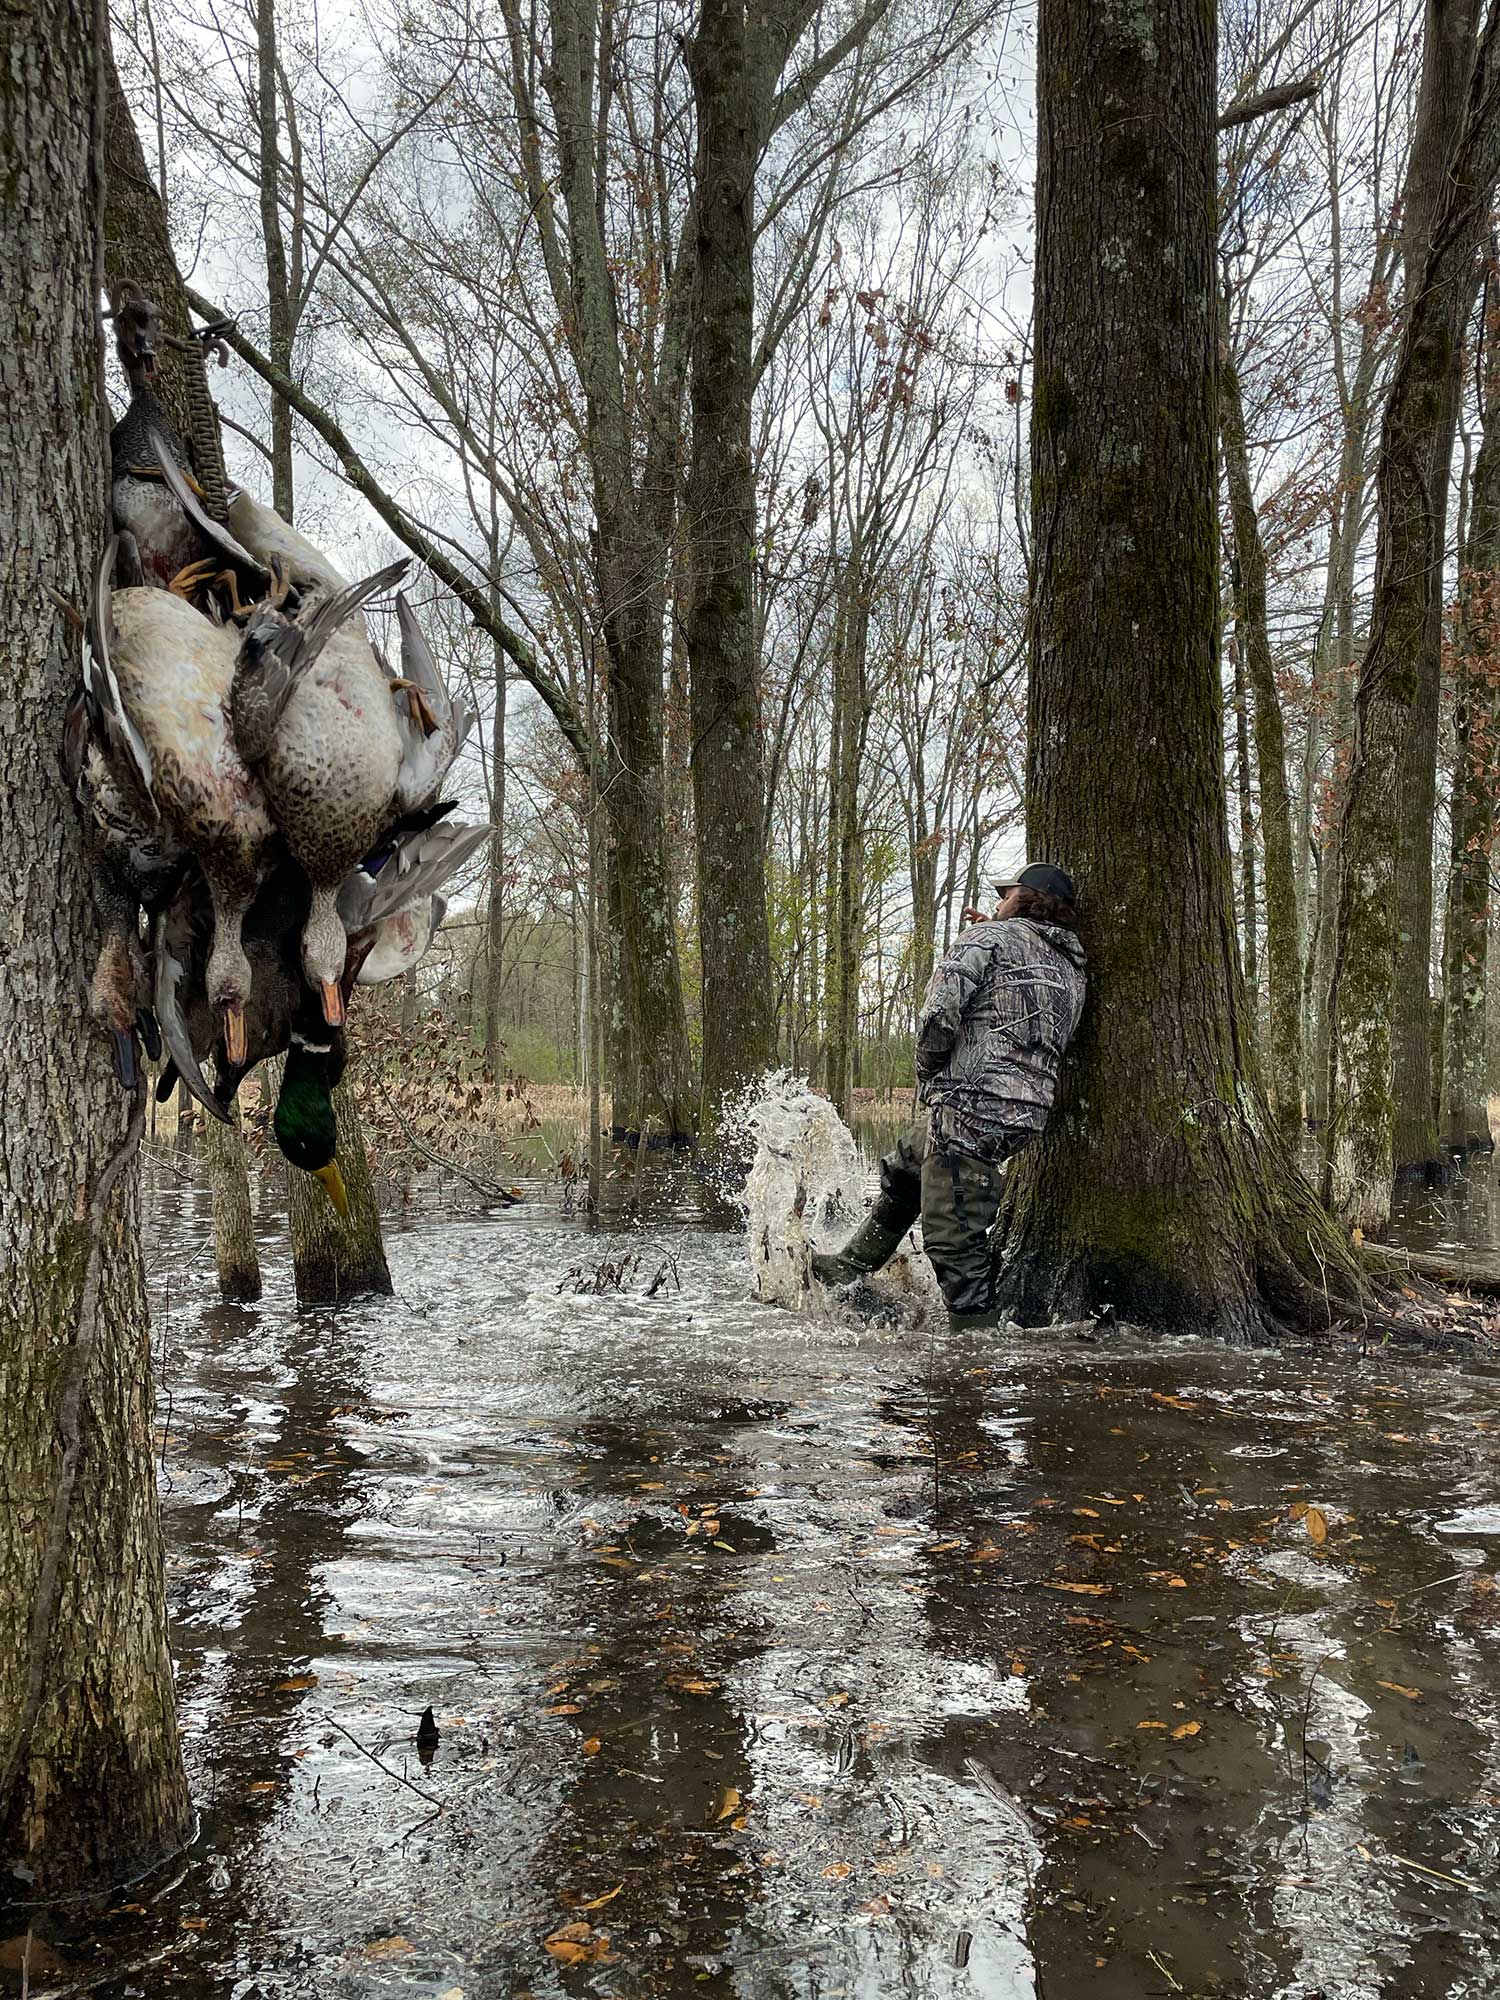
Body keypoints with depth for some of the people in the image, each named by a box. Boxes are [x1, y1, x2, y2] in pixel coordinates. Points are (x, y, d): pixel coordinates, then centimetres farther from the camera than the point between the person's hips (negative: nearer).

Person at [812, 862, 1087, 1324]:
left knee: (954, 1238, -5)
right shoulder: (1072, 972, 19)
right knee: (901, 1173, 28)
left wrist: (926, 1072, 0)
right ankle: (850, 1269, 42)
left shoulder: (991, 936, -4)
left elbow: (940, 1011, -16)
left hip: (970, 1110, -10)